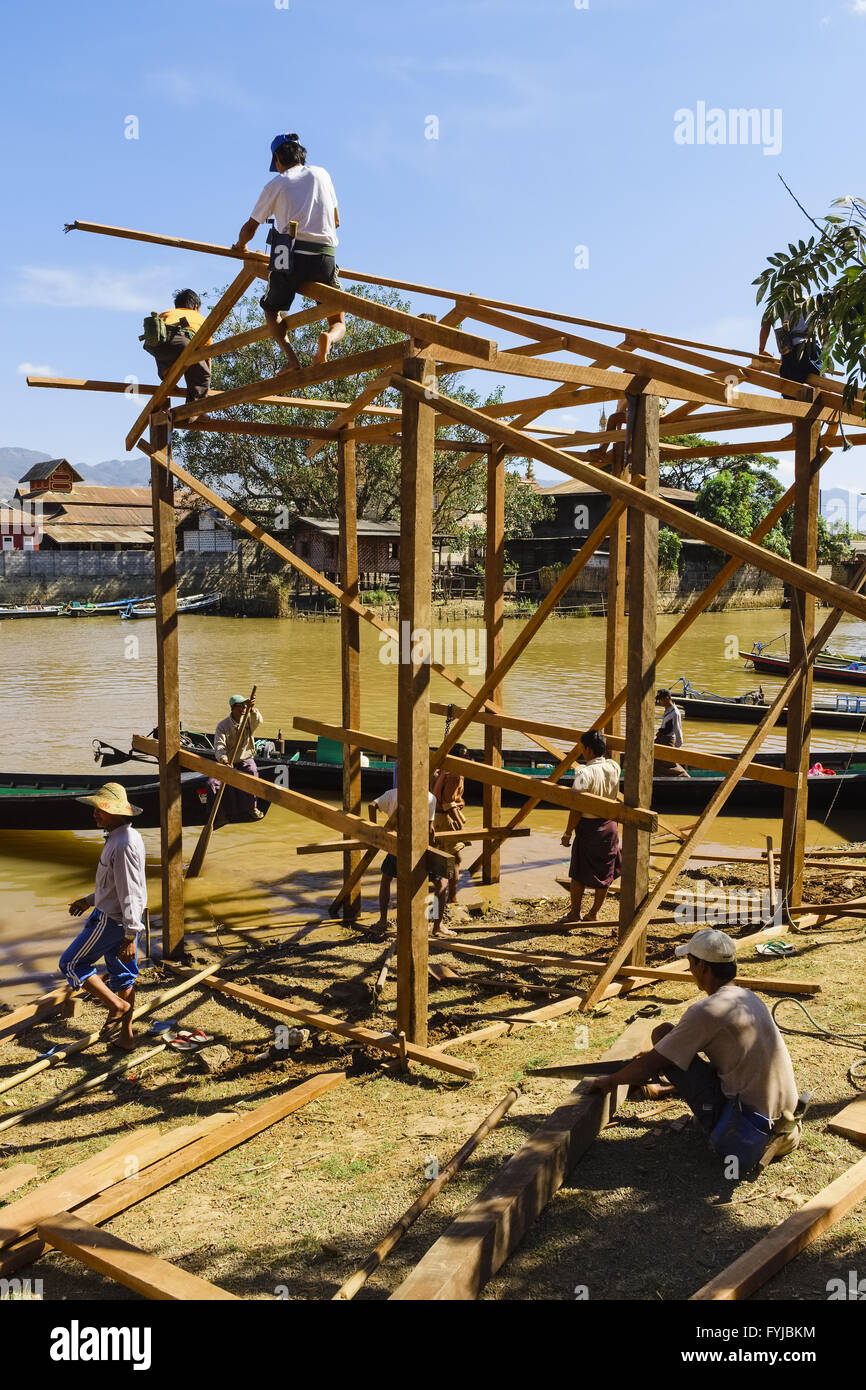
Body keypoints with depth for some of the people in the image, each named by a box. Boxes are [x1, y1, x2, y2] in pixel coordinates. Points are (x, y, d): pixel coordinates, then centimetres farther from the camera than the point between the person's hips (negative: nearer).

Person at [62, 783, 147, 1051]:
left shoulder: (123, 844, -25)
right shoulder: (125, 836, 7)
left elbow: (129, 893, -26)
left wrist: (130, 937, -24)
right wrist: (90, 900, 25)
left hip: (111, 920, -10)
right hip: (122, 918, 10)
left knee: (71, 963, 6)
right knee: (123, 975, 16)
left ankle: (117, 1006, 4)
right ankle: (125, 1035, 25)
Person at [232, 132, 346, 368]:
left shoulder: (275, 185, 9)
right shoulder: (321, 174, 17)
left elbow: (250, 228, 16)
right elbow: (336, 220, 26)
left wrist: (240, 246, 37)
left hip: (292, 256, -1)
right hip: (326, 256, 2)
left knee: (271, 310, 20)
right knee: (338, 322, 12)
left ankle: (291, 356, -9)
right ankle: (328, 339, -27)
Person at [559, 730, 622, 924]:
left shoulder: (584, 773, -21)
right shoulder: (614, 768, -3)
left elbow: (577, 809, -19)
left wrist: (568, 833, -8)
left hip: (588, 826, -6)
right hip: (610, 824, 6)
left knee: (578, 873, 10)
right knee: (604, 872, 14)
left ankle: (575, 913, 18)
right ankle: (594, 913, 24)